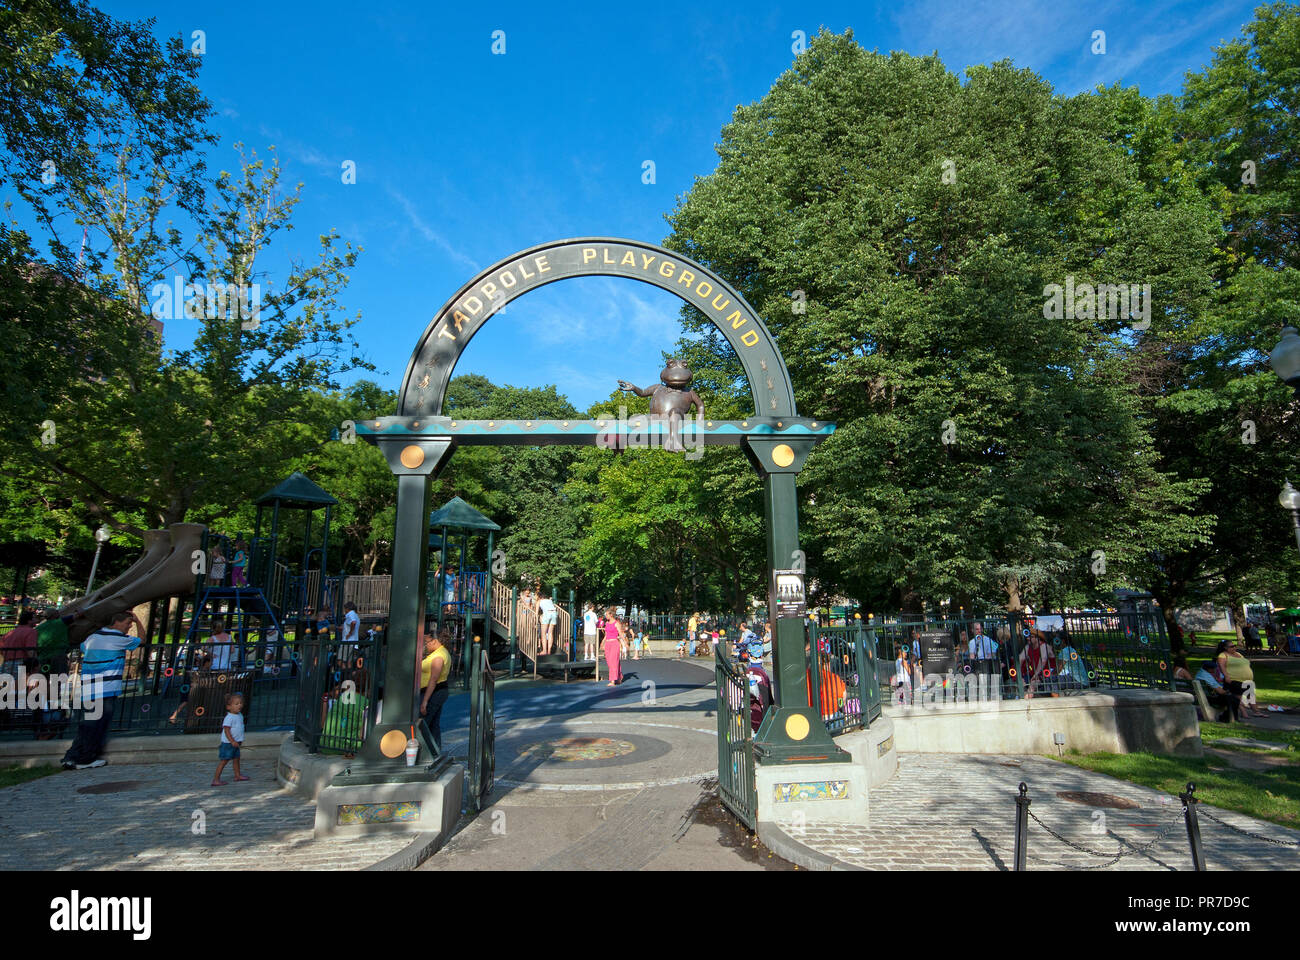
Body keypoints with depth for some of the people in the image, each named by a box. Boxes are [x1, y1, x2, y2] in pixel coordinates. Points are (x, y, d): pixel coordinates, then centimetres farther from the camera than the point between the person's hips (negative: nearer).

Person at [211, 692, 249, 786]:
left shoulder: (240, 715, 8)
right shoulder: (229, 718, -21)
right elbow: (226, 730, -24)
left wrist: (239, 740, 22)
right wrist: (232, 741, -27)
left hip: (235, 743, 9)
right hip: (228, 743, -9)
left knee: (236, 758, 18)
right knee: (224, 760, -5)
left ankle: (237, 775, 30)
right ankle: (216, 779, 2)